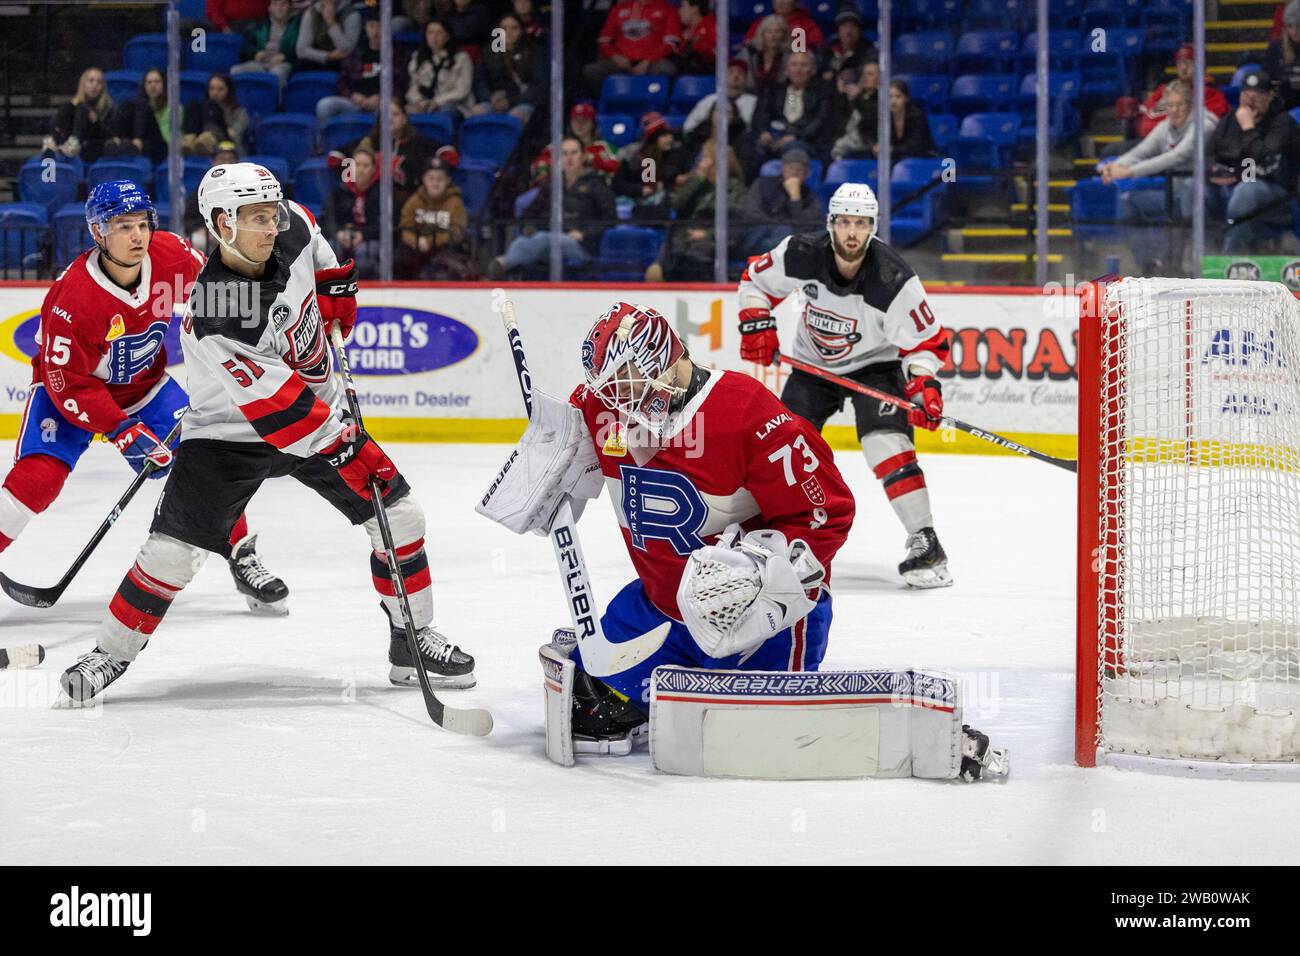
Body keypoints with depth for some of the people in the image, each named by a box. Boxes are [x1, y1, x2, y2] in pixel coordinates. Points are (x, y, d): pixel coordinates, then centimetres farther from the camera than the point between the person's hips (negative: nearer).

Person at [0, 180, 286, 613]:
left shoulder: (171, 256, -21)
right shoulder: (72, 297, -34)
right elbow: (69, 384, -29)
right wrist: (123, 433, -33)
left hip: (145, 383, 4)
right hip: (69, 387, -4)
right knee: (38, 476, -23)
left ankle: (242, 560, 8)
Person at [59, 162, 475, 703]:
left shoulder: (290, 229, -15)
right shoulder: (211, 320, -33)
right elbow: (280, 408, -32)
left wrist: (335, 284, 8)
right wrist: (350, 454, -32)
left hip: (319, 409, 6)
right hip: (232, 431, -6)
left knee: (400, 515, -1)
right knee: (173, 548, -13)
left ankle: (413, 640, 14)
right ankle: (111, 653, 6)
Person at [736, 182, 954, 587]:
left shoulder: (893, 278, -29)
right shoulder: (801, 254, -21)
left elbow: (925, 340, -20)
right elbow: (756, 279, -1)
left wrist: (924, 385, -34)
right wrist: (756, 325, -13)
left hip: (874, 363, -3)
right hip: (813, 364, 3)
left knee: (886, 443, -24)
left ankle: (924, 542, -21)